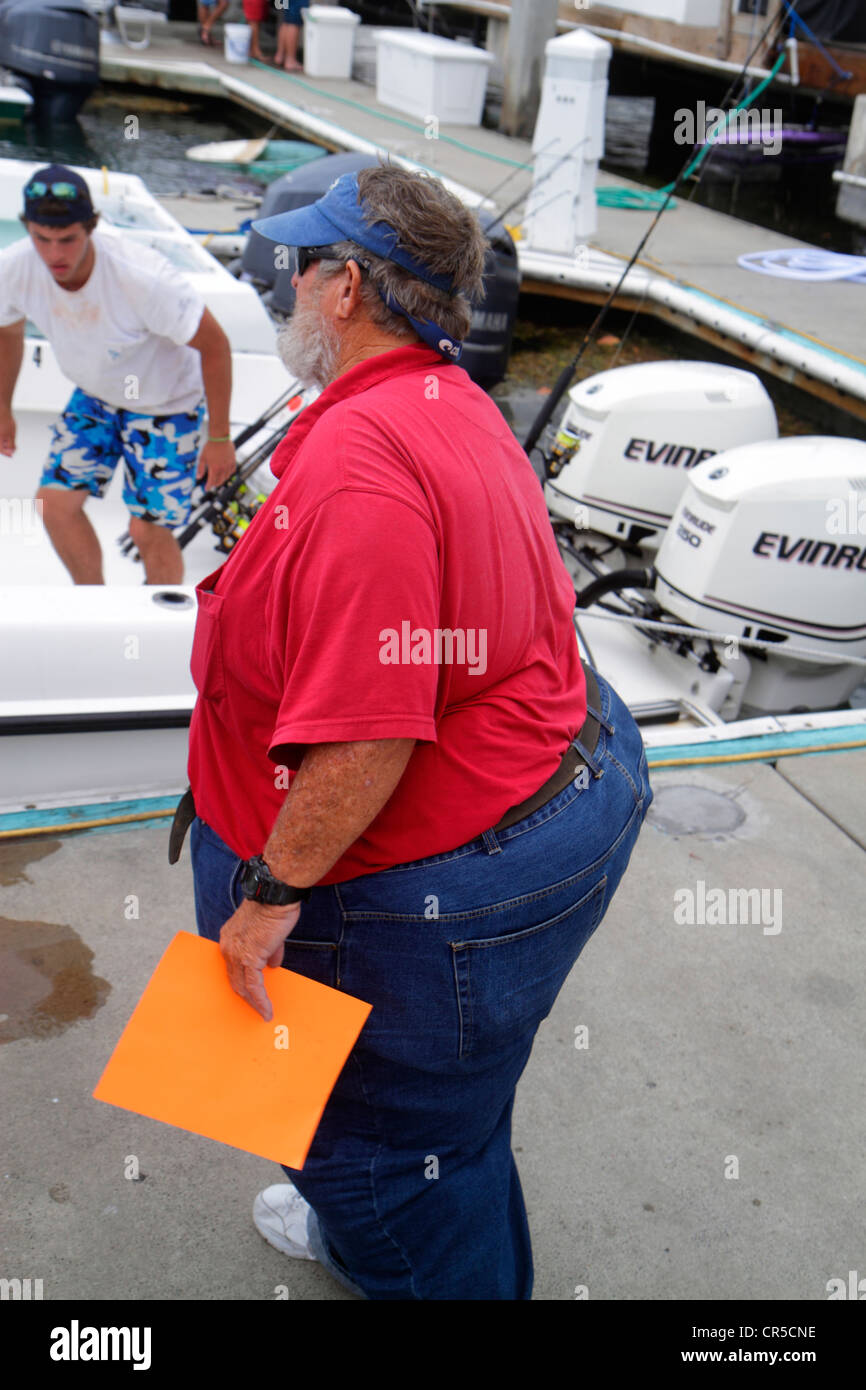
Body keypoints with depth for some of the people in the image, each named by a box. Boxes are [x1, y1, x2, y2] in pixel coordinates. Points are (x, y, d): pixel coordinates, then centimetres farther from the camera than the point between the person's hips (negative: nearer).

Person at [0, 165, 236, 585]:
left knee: (148, 530, -6)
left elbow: (214, 345, -24)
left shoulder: (144, 279, -37)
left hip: (166, 403, -5)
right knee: (55, 502, 0)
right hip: (93, 396, 5)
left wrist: (219, 437, -18)